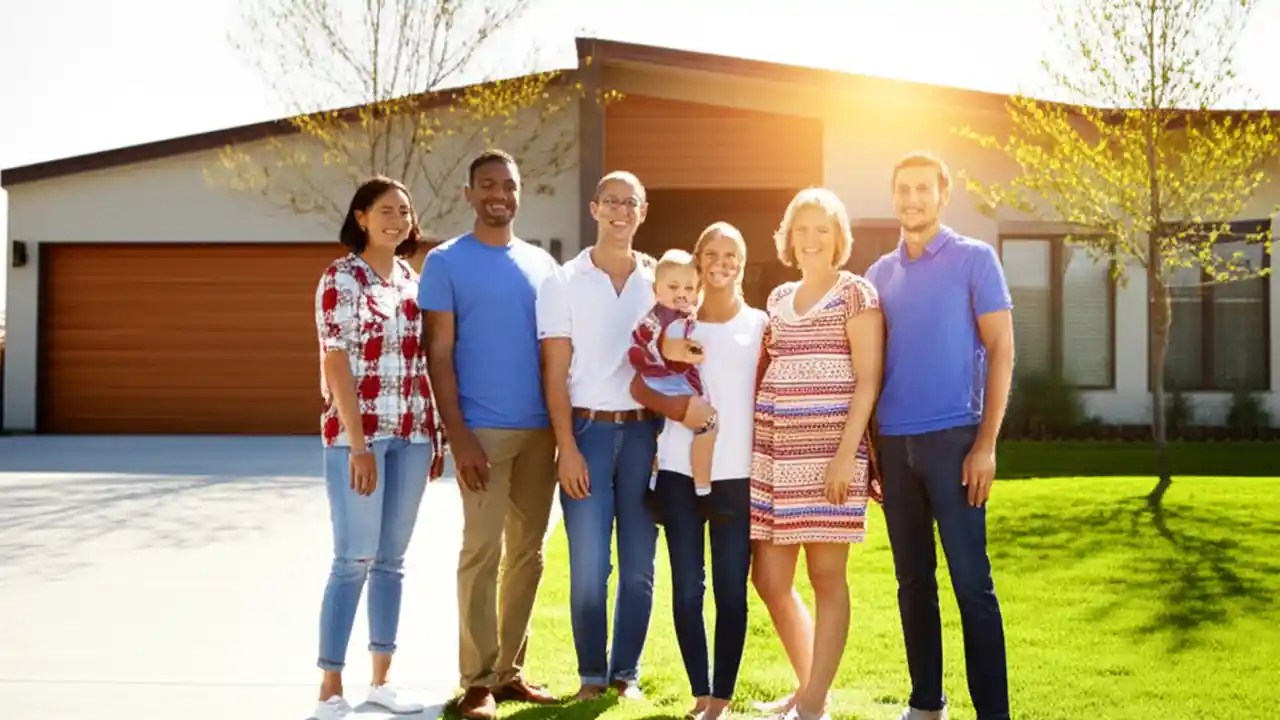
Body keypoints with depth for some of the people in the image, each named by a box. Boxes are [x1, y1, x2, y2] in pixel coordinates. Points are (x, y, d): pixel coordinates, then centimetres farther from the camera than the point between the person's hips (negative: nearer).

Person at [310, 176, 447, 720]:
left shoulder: (413, 280, 13)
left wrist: (436, 436, 12)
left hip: (411, 436, 6)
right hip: (358, 434, -6)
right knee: (355, 560, -6)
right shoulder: (341, 278, -6)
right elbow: (336, 364, -11)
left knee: (392, 560, 10)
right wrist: (358, 444, -16)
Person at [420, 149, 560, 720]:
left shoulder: (542, 263, 13)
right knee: (482, 551, -5)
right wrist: (458, 435, -13)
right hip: (482, 430, -5)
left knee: (527, 552, 8)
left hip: (540, 429, 5)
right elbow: (439, 352, -5)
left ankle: (510, 669, 19)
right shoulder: (445, 262, -1)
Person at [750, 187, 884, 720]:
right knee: (769, 579, 7)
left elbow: (868, 379, -7)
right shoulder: (779, 298, 17)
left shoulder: (855, 292, -1)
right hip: (775, 447, 6)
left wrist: (846, 452, -16)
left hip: (828, 446, -6)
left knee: (826, 577, -1)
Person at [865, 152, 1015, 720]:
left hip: (953, 437, -4)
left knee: (971, 581, -5)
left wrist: (986, 443, -11)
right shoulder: (880, 273, 13)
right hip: (893, 441, 4)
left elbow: (1000, 350, -4)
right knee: (913, 580, 10)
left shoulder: (975, 258, 0)